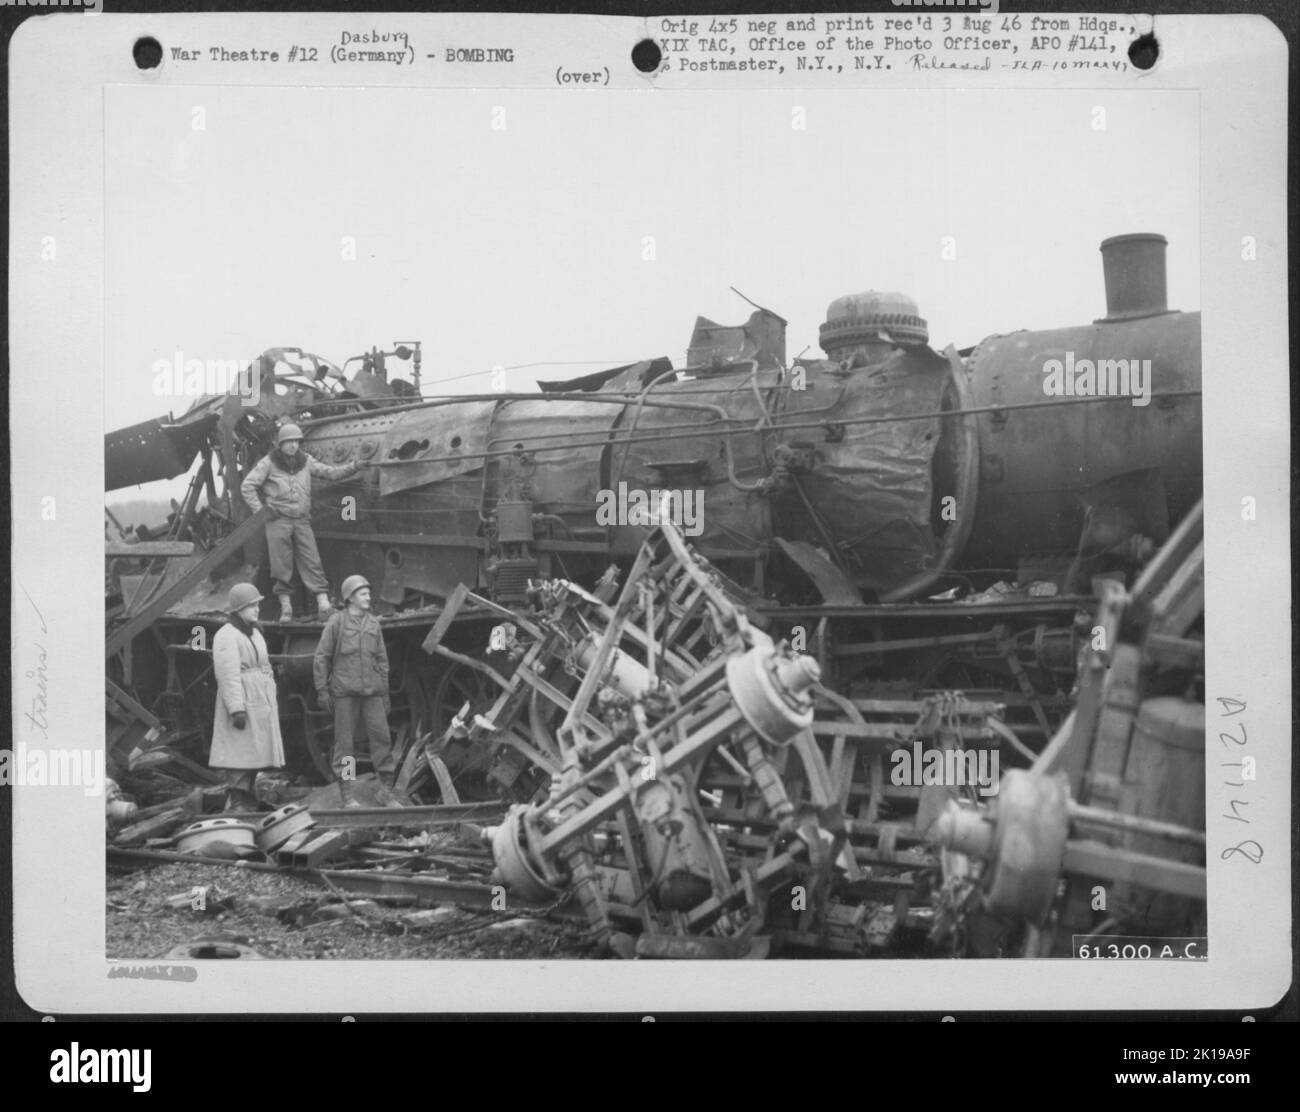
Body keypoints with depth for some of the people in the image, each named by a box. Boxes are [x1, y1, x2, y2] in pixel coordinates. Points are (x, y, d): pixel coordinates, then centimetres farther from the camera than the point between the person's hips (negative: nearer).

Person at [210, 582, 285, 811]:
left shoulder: (255, 633, 18)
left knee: (254, 755, 11)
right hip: (241, 702, -9)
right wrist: (237, 709, -24)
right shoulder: (226, 636, -12)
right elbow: (228, 675, -19)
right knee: (240, 756, -9)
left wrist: (272, 700, 20)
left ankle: (247, 801, 18)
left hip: (261, 702, 9)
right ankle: (237, 803, -6)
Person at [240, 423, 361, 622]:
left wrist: (352, 468, -5)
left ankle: (323, 603, -11)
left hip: (302, 520, 3)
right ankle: (285, 606, 6)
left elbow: (330, 473, 10)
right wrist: (260, 511, -5)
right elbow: (247, 486, 1)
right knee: (281, 565, -1)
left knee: (311, 562, -5)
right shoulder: (269, 463, -1)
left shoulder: (305, 461, 10)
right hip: (278, 520, -3)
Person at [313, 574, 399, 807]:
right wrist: (322, 690, -4)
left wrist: (385, 692, 13)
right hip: (344, 691, -3)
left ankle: (386, 791, 6)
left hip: (371, 691, 3)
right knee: (344, 742, 1)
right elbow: (321, 657, 1)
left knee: (381, 736, -2)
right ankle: (347, 794, 9)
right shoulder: (336, 622, -1)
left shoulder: (373, 623, 10)